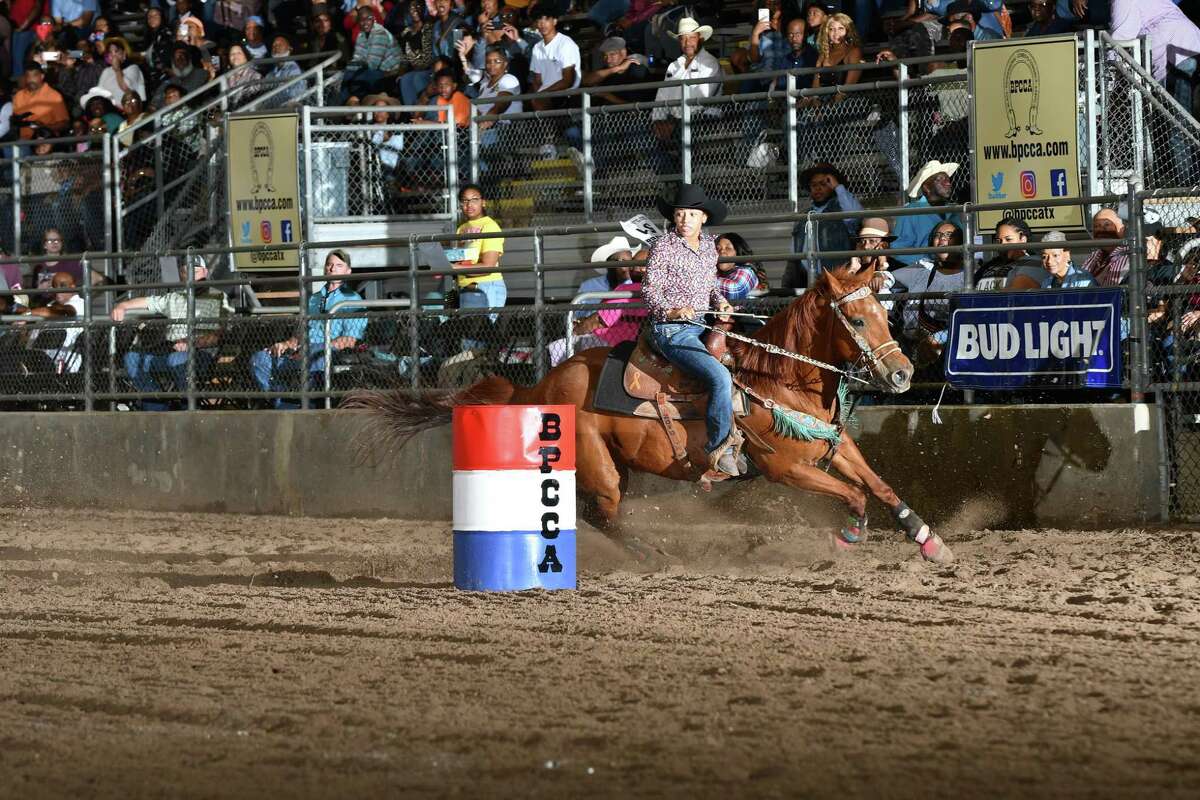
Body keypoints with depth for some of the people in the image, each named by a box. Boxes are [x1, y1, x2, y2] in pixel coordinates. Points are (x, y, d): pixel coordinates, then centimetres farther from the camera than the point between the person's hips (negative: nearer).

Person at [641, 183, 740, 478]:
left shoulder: (709, 244, 13)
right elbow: (650, 289, -9)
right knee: (720, 377, -25)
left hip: (702, 325, 8)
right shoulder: (664, 246, -7)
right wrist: (672, 311, -25)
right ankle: (720, 454, -17)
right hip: (672, 330, -8)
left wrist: (719, 301, 7)